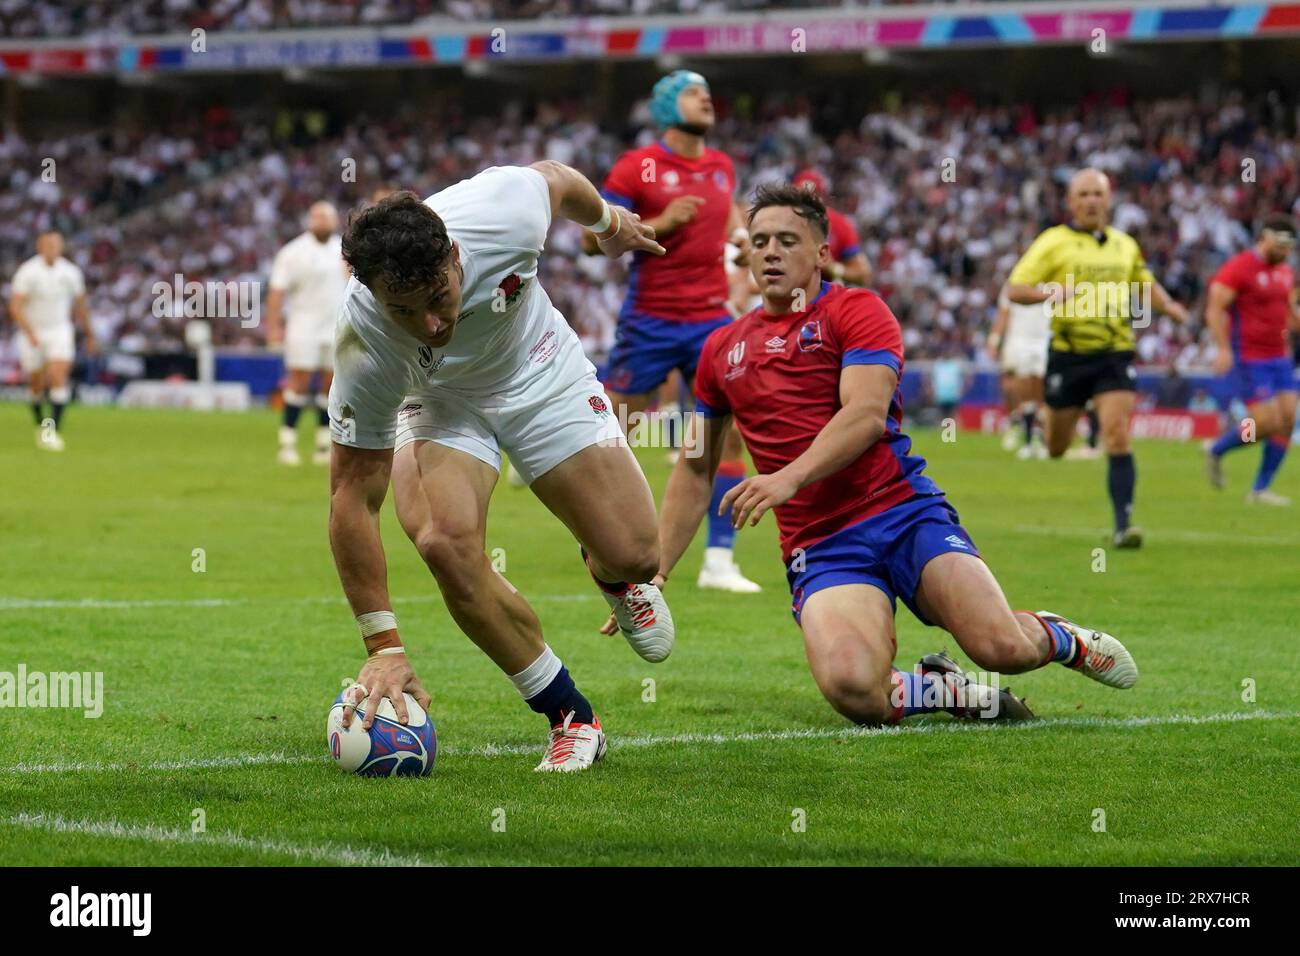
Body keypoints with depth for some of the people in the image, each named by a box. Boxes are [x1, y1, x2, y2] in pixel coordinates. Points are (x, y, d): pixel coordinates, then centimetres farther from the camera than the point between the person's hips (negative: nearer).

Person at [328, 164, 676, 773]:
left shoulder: (504, 210, -37)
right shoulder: (363, 344, -37)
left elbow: (556, 178, -10)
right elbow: (352, 497, -30)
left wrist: (609, 222, 14)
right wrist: (384, 647, -30)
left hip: (542, 374, 1)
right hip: (437, 403, -1)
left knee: (633, 557, -9)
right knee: (444, 542, -29)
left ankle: (610, 576, 34)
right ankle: (570, 718, -10)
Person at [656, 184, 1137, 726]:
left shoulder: (855, 311, 3)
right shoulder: (721, 350, 17)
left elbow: (866, 413, -14)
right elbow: (695, 470, 24)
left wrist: (790, 478, -29)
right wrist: (654, 575, 15)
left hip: (903, 512, -2)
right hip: (820, 548, 2)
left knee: (1002, 648, -24)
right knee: (853, 690, -31)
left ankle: (1056, 637, 15)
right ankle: (946, 690, 4)